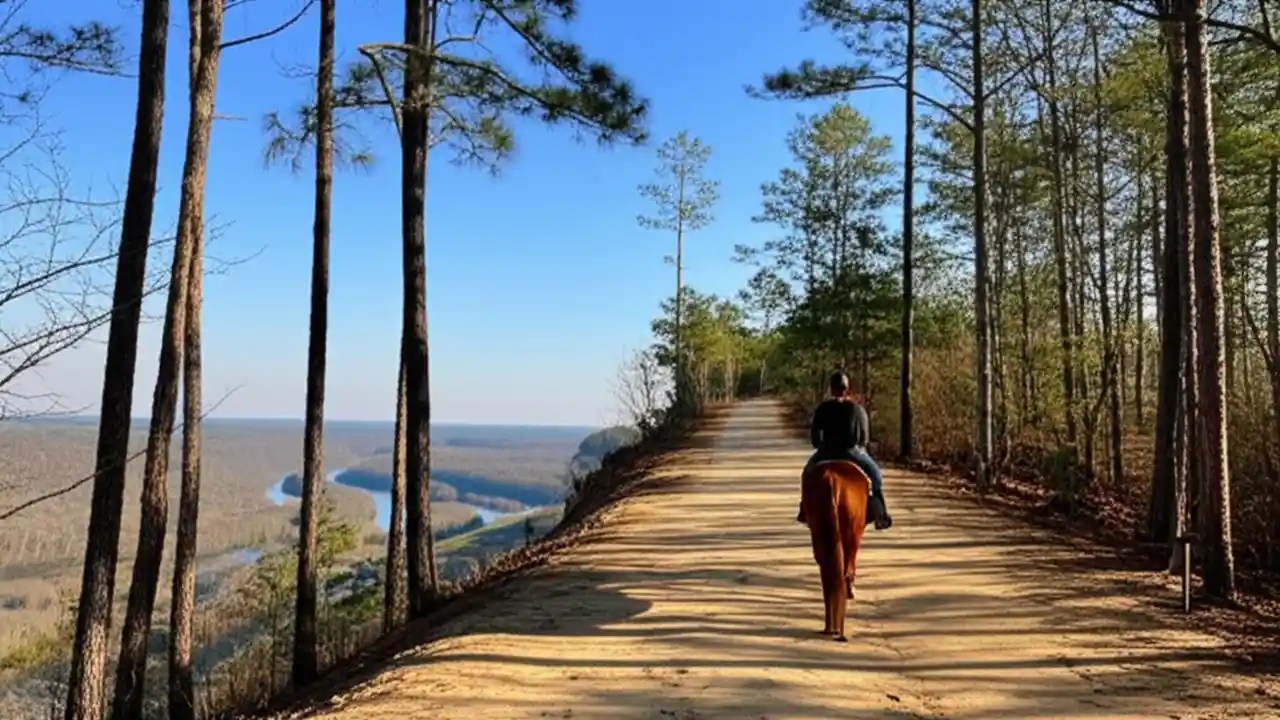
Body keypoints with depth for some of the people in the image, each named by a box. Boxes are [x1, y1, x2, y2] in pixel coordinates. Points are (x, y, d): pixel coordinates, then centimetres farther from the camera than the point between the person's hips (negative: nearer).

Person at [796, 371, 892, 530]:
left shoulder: (823, 408, -3)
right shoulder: (857, 408, -2)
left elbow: (814, 435, 0)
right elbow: (865, 436, 2)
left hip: (827, 452, 1)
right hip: (853, 452, -1)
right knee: (876, 475, 20)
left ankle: (805, 510, 29)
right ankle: (880, 514, 12)